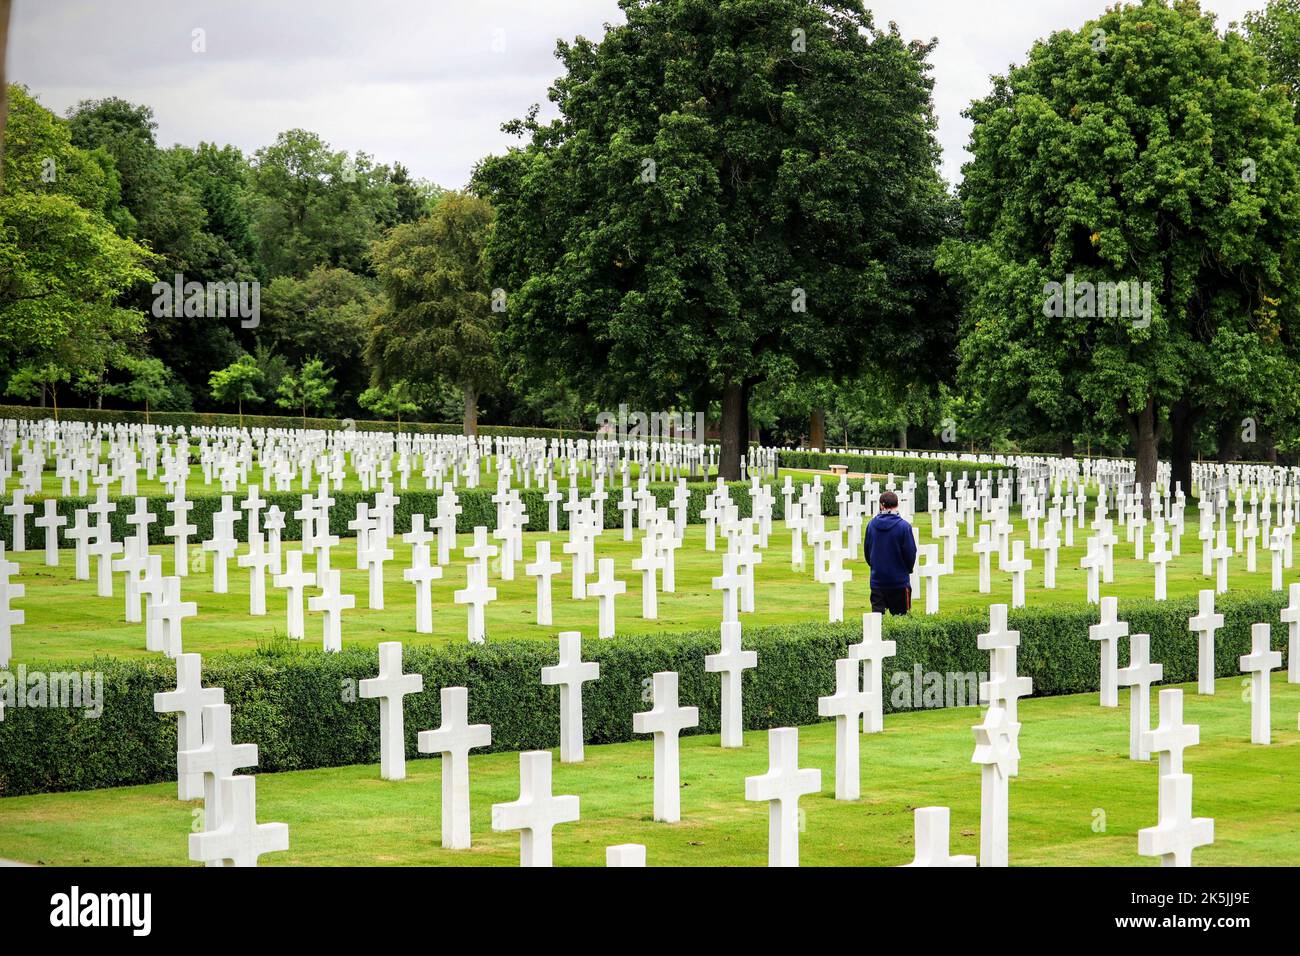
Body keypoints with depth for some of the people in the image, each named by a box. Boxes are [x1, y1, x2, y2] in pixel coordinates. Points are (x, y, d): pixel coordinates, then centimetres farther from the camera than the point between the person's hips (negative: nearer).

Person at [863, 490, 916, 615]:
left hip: (877, 580, 3)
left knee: (877, 614, 5)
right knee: (899, 615, 6)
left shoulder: (871, 525, -1)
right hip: (899, 581, -3)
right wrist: (908, 570, 14)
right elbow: (910, 552, -7)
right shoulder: (903, 526, -12)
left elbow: (866, 550, 8)